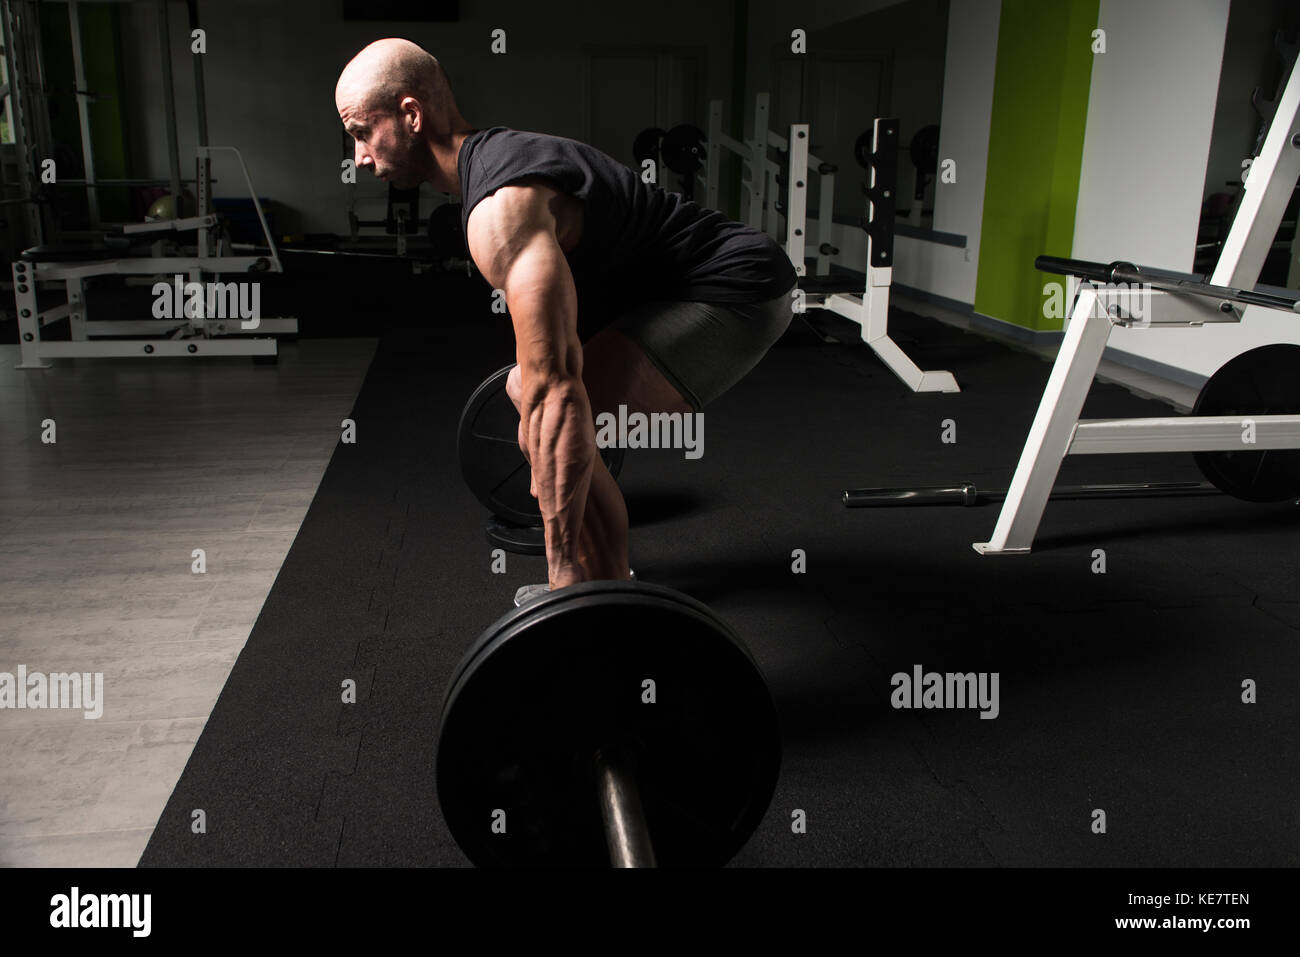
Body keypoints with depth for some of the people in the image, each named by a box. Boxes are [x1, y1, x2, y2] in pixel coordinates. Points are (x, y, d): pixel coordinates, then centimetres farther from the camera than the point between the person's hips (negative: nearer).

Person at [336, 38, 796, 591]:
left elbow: (556, 387, -33)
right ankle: (606, 577, 28)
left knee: (551, 417, -25)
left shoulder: (501, 210, -25)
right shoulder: (498, 155, 9)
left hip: (735, 293, -11)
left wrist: (565, 562, -32)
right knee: (524, 388, 20)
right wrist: (530, 388, 36)